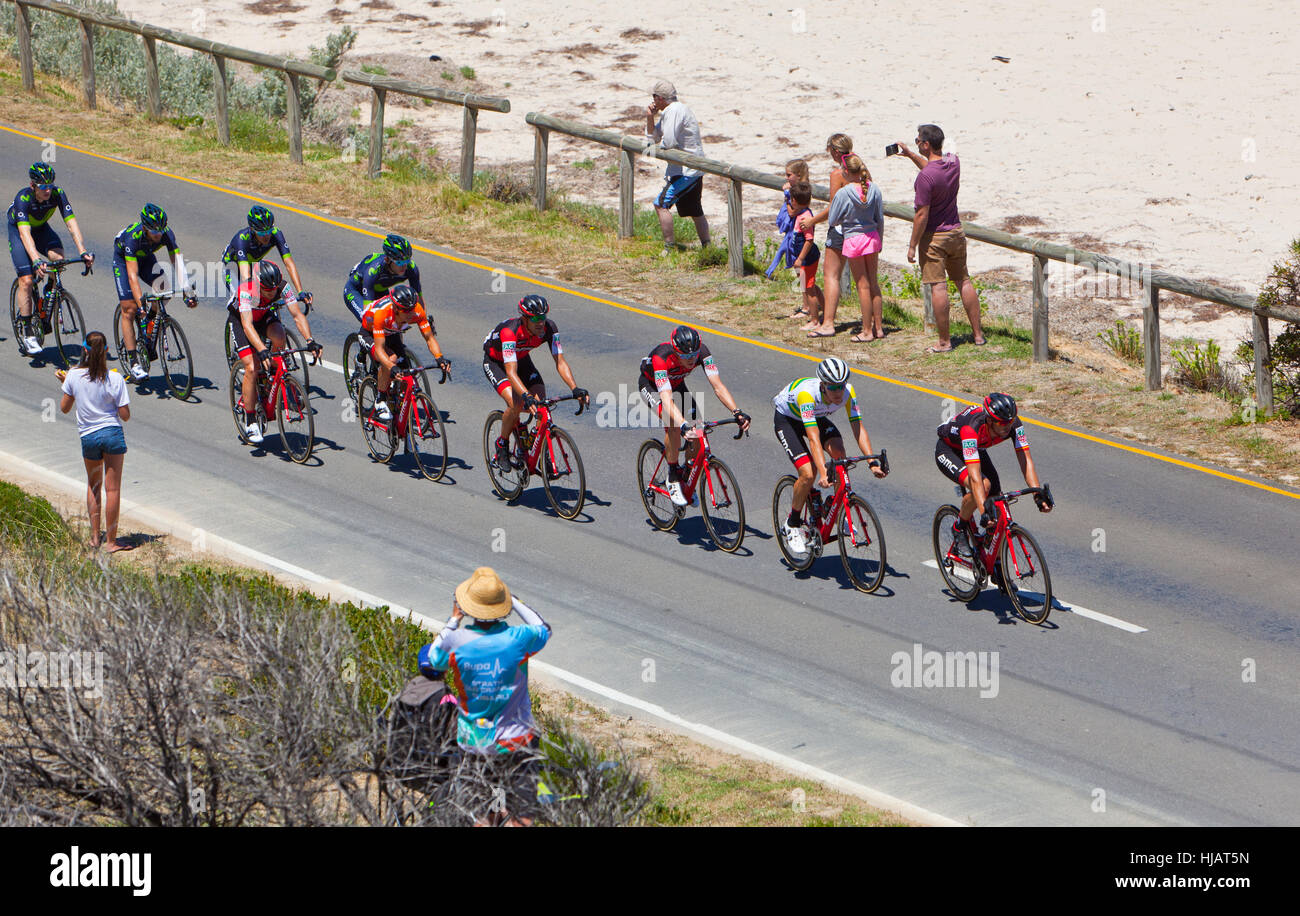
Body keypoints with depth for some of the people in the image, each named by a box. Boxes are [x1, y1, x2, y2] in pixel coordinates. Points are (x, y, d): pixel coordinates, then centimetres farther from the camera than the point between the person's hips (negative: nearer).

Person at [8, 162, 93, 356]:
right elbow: (25, 234, -44)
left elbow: (71, 223, -30)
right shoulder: (23, 198, -35)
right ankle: (26, 332, -6)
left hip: (41, 228, 3)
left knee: (58, 257, -28)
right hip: (17, 230, -3)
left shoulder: (57, 194, -26)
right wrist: (36, 261, -57)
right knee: (26, 280, -15)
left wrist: (83, 252, -42)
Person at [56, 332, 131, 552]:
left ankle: (94, 537, 20)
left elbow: (64, 408, 6)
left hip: (88, 437, 2)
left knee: (93, 486, 21)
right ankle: (111, 540, 3)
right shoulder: (115, 379, -10)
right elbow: (125, 415, -6)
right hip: (112, 434, -2)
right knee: (112, 489, 2)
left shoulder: (74, 376, -6)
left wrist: (65, 383, 20)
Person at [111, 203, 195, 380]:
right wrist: (140, 301, -53)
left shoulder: (167, 234, -30)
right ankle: (134, 363, -9)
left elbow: (178, 263, -33)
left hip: (146, 258, 4)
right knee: (129, 309, -12)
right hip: (123, 259, -4)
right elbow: (132, 275, -43)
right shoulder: (133, 237, -40)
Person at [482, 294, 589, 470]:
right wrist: (526, 396, -61)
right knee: (515, 404, -27)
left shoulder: (549, 328, -26)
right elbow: (511, 372, -47)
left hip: (521, 359, 5)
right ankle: (502, 446, -1)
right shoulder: (510, 330, -40)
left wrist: (575, 389, -40)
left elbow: (560, 361, -25)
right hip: (495, 362, -5)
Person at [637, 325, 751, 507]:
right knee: (674, 425, -31)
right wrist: (683, 425, -68)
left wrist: (737, 412, -51)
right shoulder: (662, 357, -43)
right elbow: (667, 399, -53)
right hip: (651, 384, -5)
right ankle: (673, 480, -16)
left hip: (676, 383, 5)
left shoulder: (701, 352, -32)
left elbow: (718, 385, -36)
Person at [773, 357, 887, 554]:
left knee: (838, 452, -25)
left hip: (817, 417, 4)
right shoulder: (807, 393, -41)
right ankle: (792, 525, 2)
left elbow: (858, 428, -26)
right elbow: (813, 438, -46)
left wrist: (873, 462, -37)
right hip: (786, 419, -4)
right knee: (808, 474, -21)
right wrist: (823, 472, -55)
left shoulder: (847, 392, -28)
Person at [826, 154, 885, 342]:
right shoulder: (874, 189, -5)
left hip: (853, 240, -4)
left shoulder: (843, 194, -18)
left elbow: (832, 221, -8)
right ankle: (878, 328, 19)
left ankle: (867, 331, 7)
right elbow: (880, 218, 4)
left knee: (863, 286, 2)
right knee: (874, 284, 13)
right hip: (872, 236, 4)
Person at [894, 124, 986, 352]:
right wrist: (909, 154, 24)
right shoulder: (953, 162, 0)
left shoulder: (925, 177, -24)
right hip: (956, 231, 7)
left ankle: (944, 341, 0)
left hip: (934, 236, -7)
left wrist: (912, 245, -13)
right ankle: (978, 334, 19)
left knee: (938, 286, -3)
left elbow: (922, 215, -21)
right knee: (964, 281, 15)